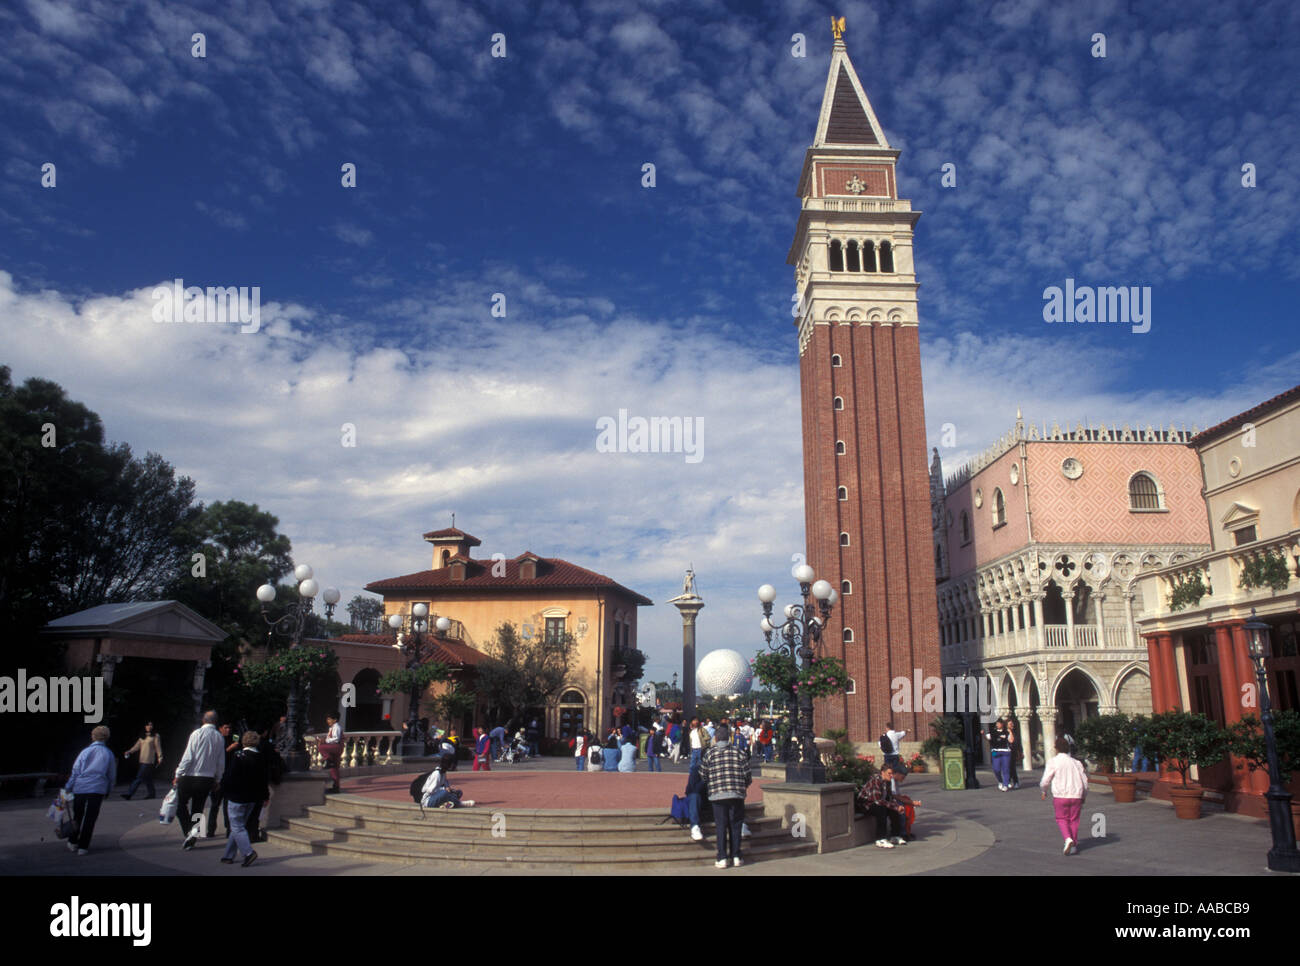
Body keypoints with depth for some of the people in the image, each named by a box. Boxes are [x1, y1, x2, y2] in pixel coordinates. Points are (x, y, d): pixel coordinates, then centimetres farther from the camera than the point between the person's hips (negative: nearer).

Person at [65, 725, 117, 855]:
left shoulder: (85, 751, 2)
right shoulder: (108, 754, 5)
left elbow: (75, 770, 2)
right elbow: (112, 776, 11)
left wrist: (68, 788, 10)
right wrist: (108, 791, 21)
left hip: (80, 788, 1)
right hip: (97, 790, -1)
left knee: (77, 816, 16)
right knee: (90, 819, 3)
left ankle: (73, 843, 24)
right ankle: (83, 847, 4)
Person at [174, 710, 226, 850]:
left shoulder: (197, 733, -11)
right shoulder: (219, 737, 3)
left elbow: (188, 757, -13)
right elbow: (221, 762, 7)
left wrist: (178, 774, -3)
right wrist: (217, 780, 18)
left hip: (190, 777, -4)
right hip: (208, 779, 4)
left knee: (181, 805, 11)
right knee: (198, 809, 13)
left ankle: (189, 832, -6)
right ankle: (191, 840, 10)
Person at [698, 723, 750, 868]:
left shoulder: (709, 754, 2)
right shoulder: (739, 753, 3)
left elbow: (703, 777, 7)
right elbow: (747, 775, 3)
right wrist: (744, 785, 23)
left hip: (717, 795, -1)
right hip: (737, 795, 1)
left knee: (721, 827, 5)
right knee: (735, 826, 10)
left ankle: (722, 859, 4)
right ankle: (736, 858, 12)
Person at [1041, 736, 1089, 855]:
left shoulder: (1053, 762, -5)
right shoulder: (1077, 762, 8)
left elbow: (1045, 781, -6)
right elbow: (1085, 781, 12)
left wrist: (1044, 791, 13)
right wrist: (1083, 796, 26)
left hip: (1061, 796, -3)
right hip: (1076, 795, 3)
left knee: (1061, 819, 10)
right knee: (1074, 820, 13)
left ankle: (1068, 839, -13)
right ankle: (1074, 845, 14)